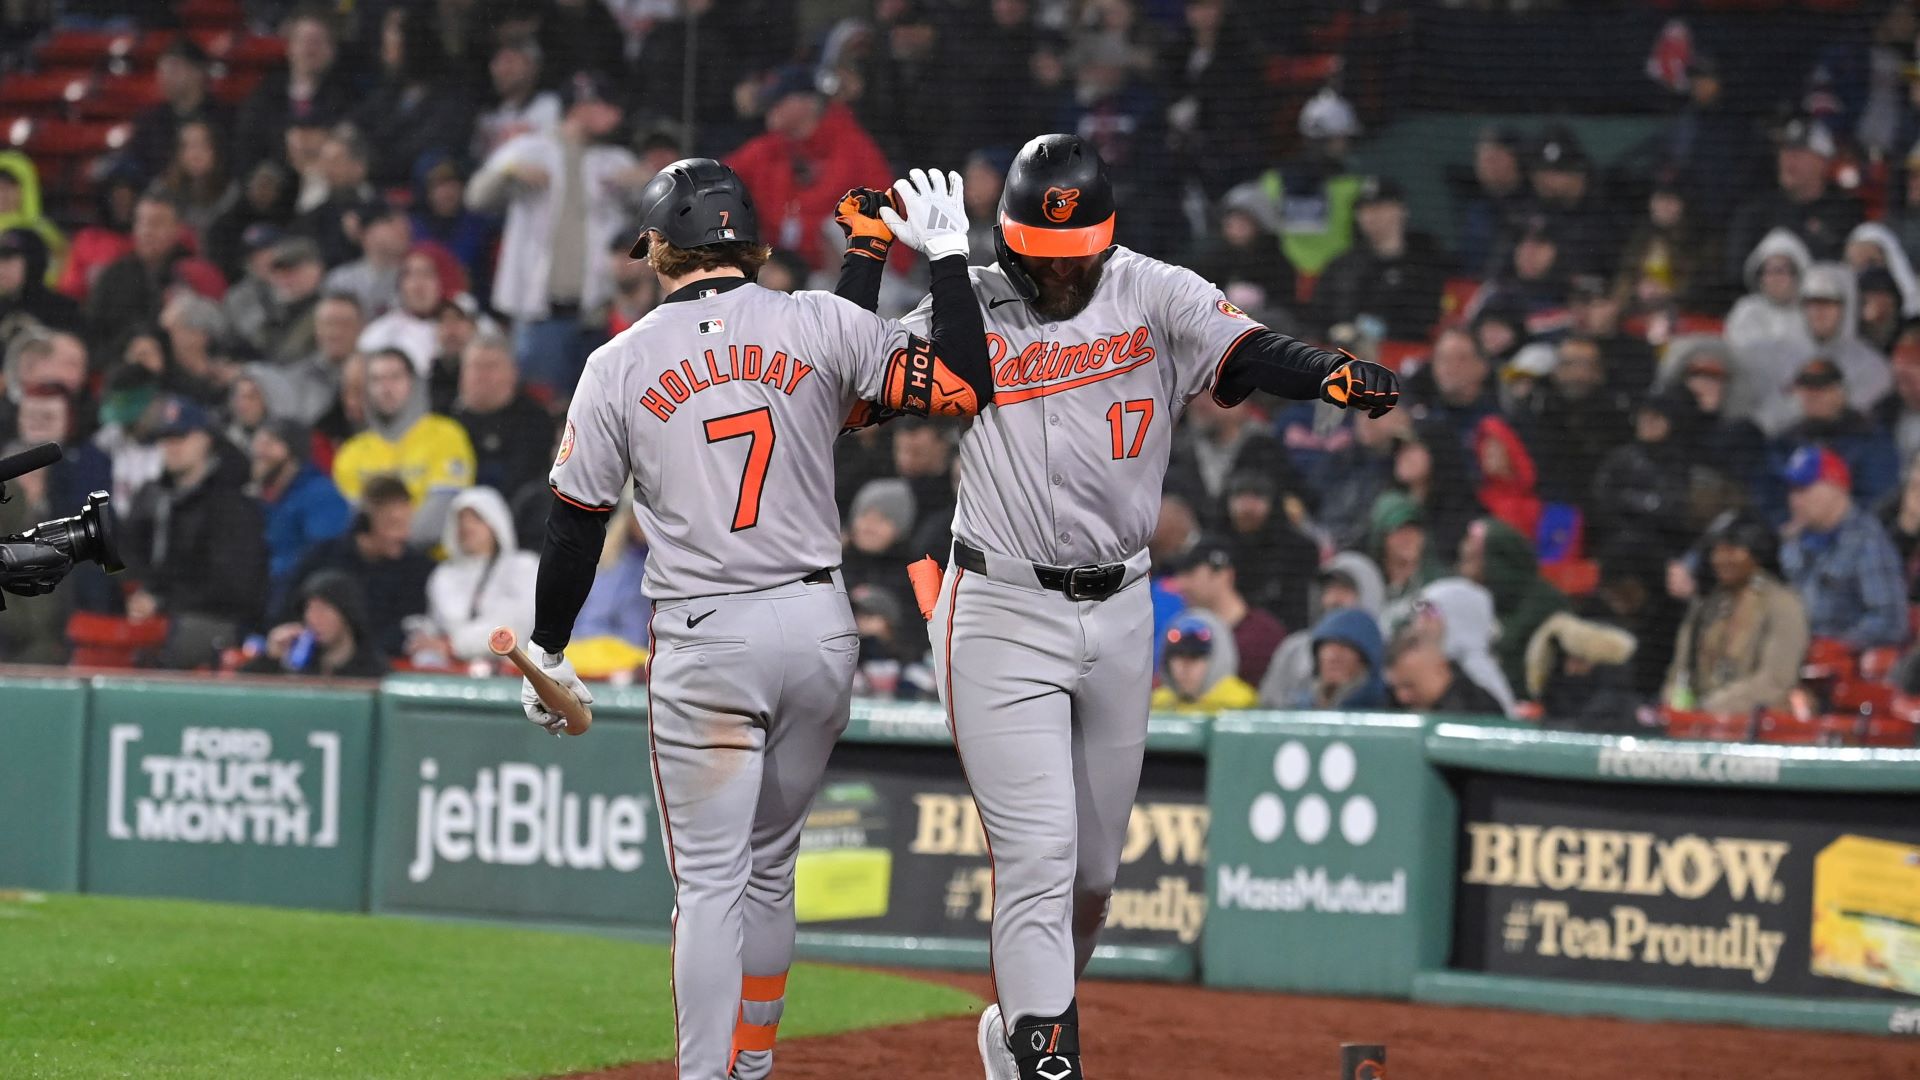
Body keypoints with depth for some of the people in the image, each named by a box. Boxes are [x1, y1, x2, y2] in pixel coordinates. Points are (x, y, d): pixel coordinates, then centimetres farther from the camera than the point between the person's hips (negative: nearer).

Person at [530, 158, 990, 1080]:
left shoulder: (620, 364, -1)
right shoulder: (819, 326, -1)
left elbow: (574, 524, 3)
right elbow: (963, 384, -6)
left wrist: (546, 651, 14)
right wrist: (946, 258, 6)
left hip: (702, 644, -3)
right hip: (818, 625, 3)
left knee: (710, 884, -1)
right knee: (768, 870, 18)